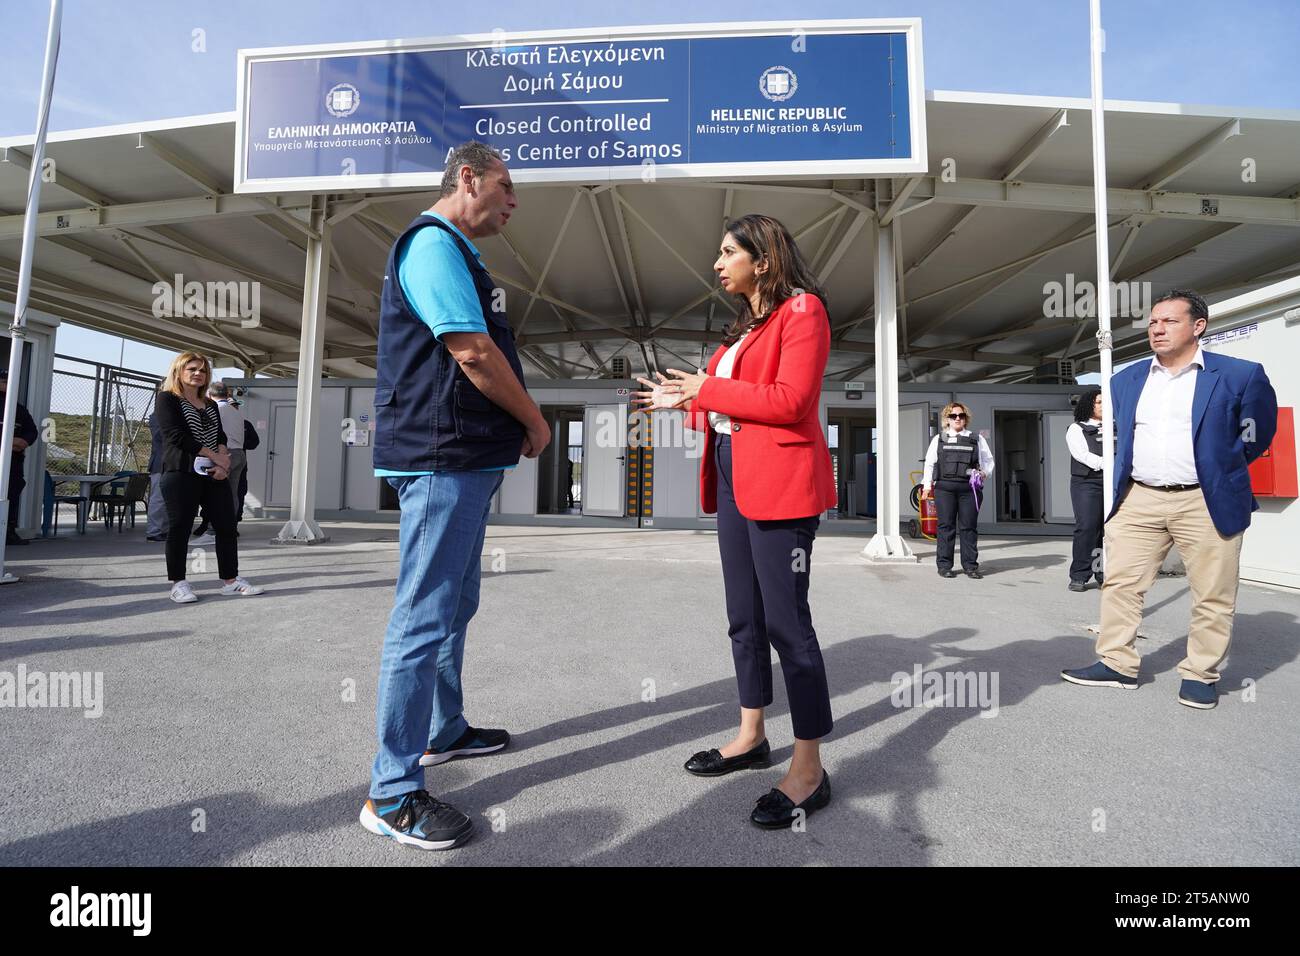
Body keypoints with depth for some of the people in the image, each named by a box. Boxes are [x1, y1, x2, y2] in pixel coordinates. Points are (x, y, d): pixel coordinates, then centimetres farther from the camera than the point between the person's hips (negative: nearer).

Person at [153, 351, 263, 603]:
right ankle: (178, 583, 9)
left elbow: (220, 436, 10)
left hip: (214, 474, 6)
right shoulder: (167, 398, 2)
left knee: (226, 525, 2)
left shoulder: (211, 405, 20)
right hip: (181, 473, -5)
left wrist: (222, 463, -9)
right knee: (179, 528, -2)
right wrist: (215, 457, -13)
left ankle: (230, 580, 8)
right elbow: (176, 435, -11)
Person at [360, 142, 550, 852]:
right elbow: (472, 352, -18)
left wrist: (508, 436, 13)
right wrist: (535, 423, -6)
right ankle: (392, 792, 7)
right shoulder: (434, 242, -9)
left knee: (455, 606, 19)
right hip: (443, 459, -11)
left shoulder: (454, 252, 24)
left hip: (467, 460, 11)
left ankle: (444, 732, 36)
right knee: (425, 618, -6)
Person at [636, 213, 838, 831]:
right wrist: (681, 402, 14)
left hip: (780, 484, -9)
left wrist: (706, 388, -11)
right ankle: (751, 736, 28)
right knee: (744, 618, 13)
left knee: (785, 620, -7)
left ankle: (809, 769, 6)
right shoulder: (746, 327, 22)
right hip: (733, 480, 9)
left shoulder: (802, 310, -5)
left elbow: (788, 401, -17)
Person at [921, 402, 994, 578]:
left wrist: (984, 472, -4)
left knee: (969, 527, 1)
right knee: (946, 526, -1)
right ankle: (944, 565, 5)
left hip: (969, 488, 1)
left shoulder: (977, 439, 16)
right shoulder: (938, 439, 15)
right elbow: (929, 463, 13)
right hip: (944, 487, -1)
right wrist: (927, 485, 5)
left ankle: (970, 565, 8)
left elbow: (988, 461, 17)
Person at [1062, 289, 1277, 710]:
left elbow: (1258, 432, 8)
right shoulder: (1126, 379, 9)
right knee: (1120, 583, 4)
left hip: (1208, 502, -3)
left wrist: (1220, 468, 8)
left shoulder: (1240, 374, -2)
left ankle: (1200, 674, 21)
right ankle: (1117, 664, 15)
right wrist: (1139, 467, 15)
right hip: (1137, 500, 3)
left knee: (1212, 596, 5)